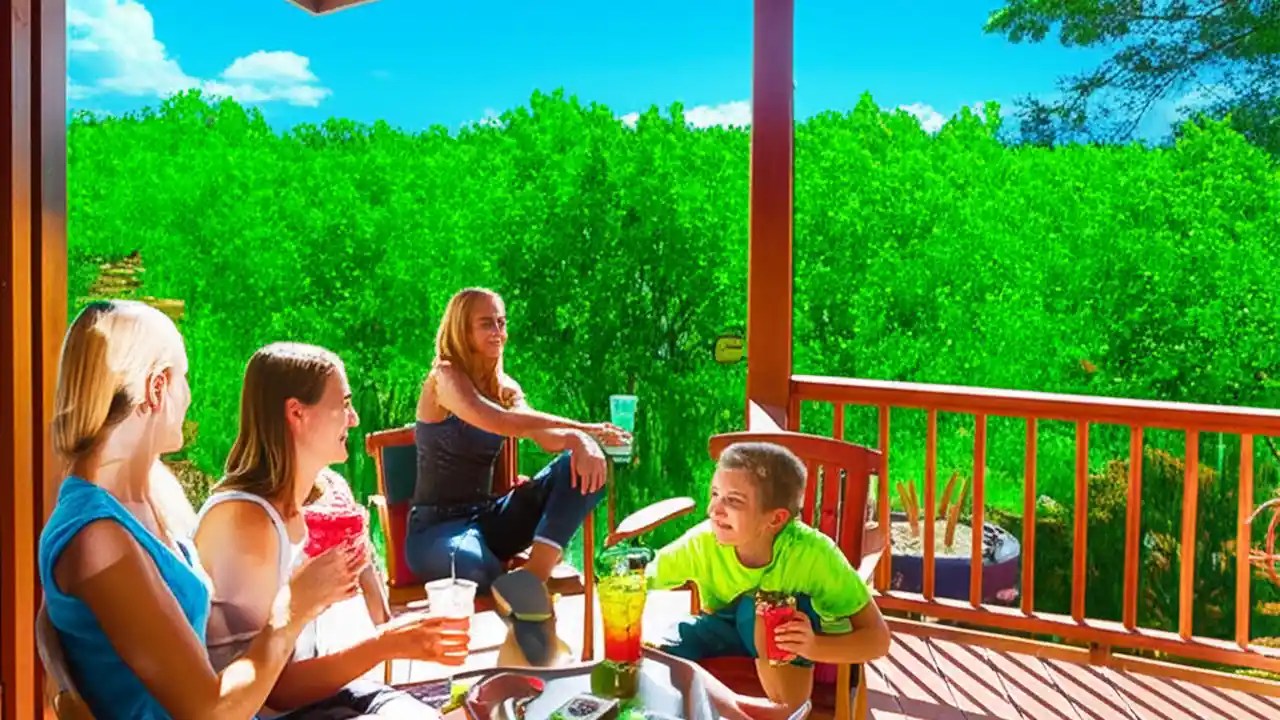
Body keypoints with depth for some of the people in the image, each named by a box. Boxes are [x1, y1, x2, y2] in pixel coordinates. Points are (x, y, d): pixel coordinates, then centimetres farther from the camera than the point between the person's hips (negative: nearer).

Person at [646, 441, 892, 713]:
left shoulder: (812, 553, -33)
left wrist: (814, 647, -48)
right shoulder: (703, 543, -27)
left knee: (757, 609, -36)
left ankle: (791, 711, -13)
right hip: (730, 626, 3)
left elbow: (878, 638, -30)